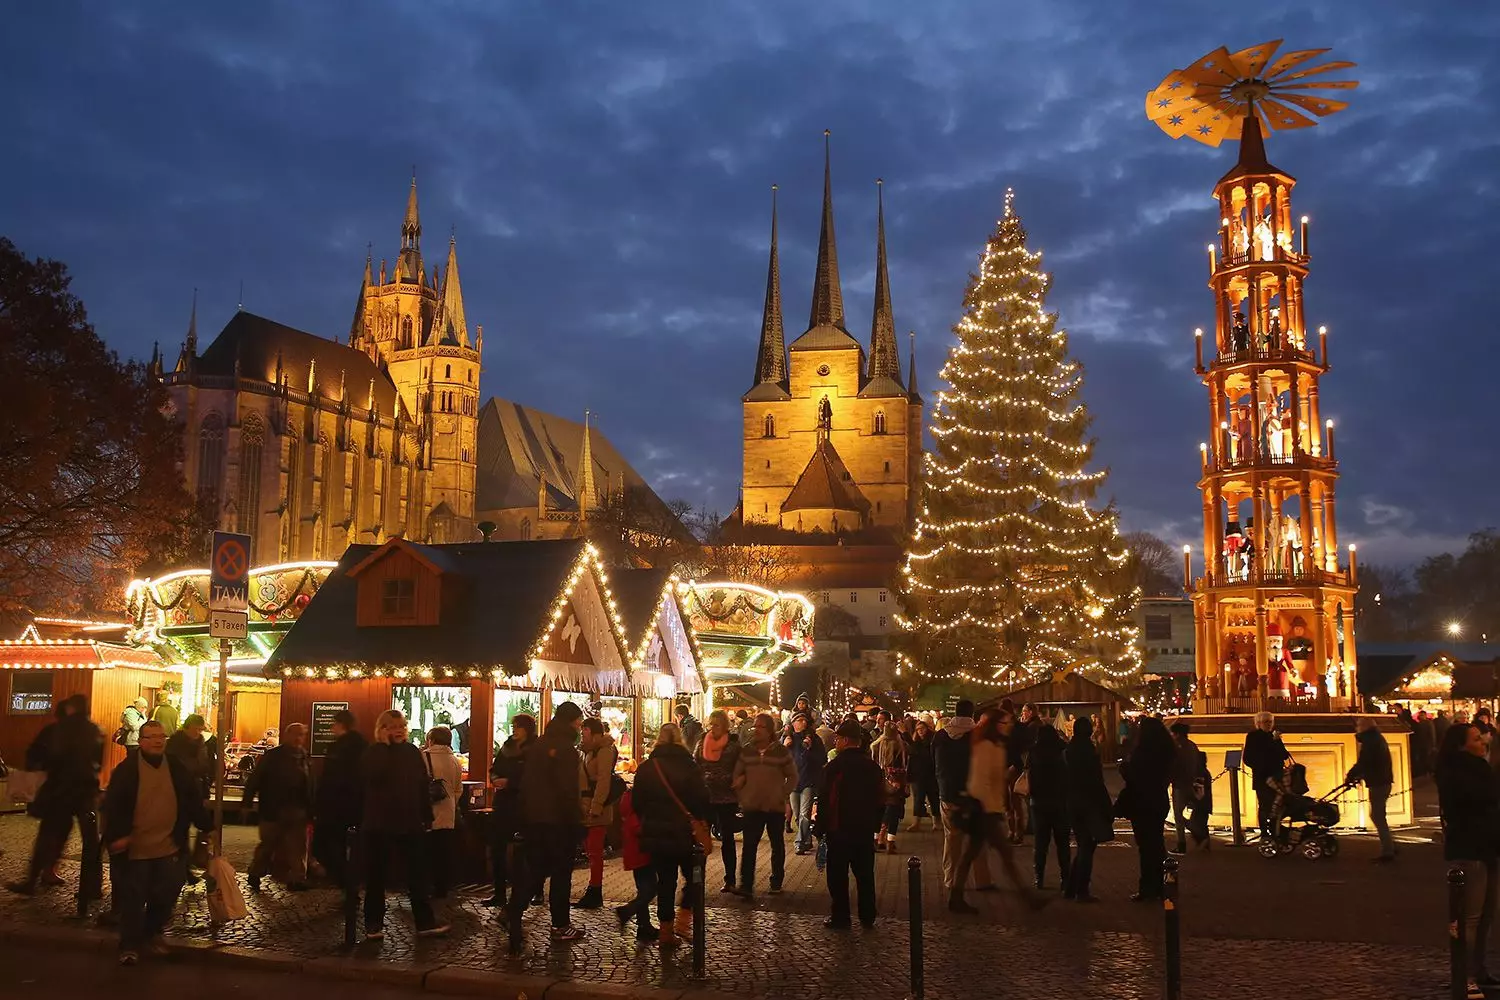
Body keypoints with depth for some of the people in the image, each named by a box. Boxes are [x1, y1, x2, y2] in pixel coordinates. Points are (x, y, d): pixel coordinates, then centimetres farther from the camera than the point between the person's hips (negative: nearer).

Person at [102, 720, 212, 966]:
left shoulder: (177, 769, 4)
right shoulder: (126, 771, -8)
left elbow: (193, 802, 10)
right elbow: (112, 806, -10)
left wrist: (208, 826, 6)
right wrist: (114, 836, -16)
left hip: (170, 849, 4)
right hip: (134, 849, -4)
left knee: (166, 896, 12)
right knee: (132, 899, 5)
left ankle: (153, 934, 34)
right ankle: (130, 945, 19)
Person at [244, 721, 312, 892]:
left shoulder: (304, 758, 8)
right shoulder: (272, 756, -5)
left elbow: (309, 787, 8)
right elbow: (254, 779, -7)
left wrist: (309, 810, 5)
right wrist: (248, 803, -13)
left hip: (297, 812, 4)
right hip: (273, 810, -4)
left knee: (298, 847, 3)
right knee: (267, 845, 8)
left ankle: (297, 879, 8)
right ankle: (255, 876, 25)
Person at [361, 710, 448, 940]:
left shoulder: (412, 752, 8)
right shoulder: (373, 752, -2)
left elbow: (424, 786, 9)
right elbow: (372, 776, -23)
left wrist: (427, 817, 7)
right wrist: (385, 745, -18)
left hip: (410, 823, 3)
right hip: (379, 825, -3)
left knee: (418, 874, 3)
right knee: (376, 875, 6)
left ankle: (425, 922, 7)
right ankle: (373, 924, 16)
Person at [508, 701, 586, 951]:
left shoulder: (538, 745, 10)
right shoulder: (565, 748, -15)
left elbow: (525, 781, 13)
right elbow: (569, 790, -20)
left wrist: (526, 814, 17)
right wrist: (575, 821, -14)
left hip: (532, 818, 7)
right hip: (558, 820, -7)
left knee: (533, 871, 12)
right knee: (561, 872, 5)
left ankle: (513, 919, -1)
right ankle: (560, 926, 14)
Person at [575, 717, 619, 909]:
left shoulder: (604, 750, -11)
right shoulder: (590, 751, 20)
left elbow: (603, 782, -19)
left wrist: (595, 808, -22)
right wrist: (584, 807, 17)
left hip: (597, 810, -10)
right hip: (587, 809, 10)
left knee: (595, 851, -6)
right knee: (592, 850, 12)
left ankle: (594, 894, -2)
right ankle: (593, 893, 17)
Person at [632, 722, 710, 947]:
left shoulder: (646, 768, -1)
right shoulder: (689, 766, -9)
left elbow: (636, 802, 3)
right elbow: (702, 797, -10)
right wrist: (701, 820, 7)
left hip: (654, 833, 3)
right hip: (684, 833, -2)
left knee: (665, 879, 12)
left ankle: (666, 929, 14)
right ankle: (684, 918, 3)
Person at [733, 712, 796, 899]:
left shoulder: (781, 751, -3)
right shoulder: (747, 750, 4)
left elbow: (792, 776, 4)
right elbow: (737, 775, 11)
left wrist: (784, 795, -4)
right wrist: (742, 795, 3)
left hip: (776, 806, -1)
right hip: (752, 806, 1)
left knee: (777, 845, 13)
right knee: (749, 846, -8)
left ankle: (776, 882, 28)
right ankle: (746, 887, -10)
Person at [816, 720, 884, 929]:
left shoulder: (834, 767, -14)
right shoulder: (873, 767, 3)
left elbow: (824, 800, -13)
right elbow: (880, 800, 9)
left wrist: (820, 828, -4)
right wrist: (875, 824, 17)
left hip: (839, 830, -5)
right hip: (866, 830, 5)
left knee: (838, 875, 4)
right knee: (865, 874, 13)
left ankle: (840, 918, 7)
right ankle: (867, 917, 19)